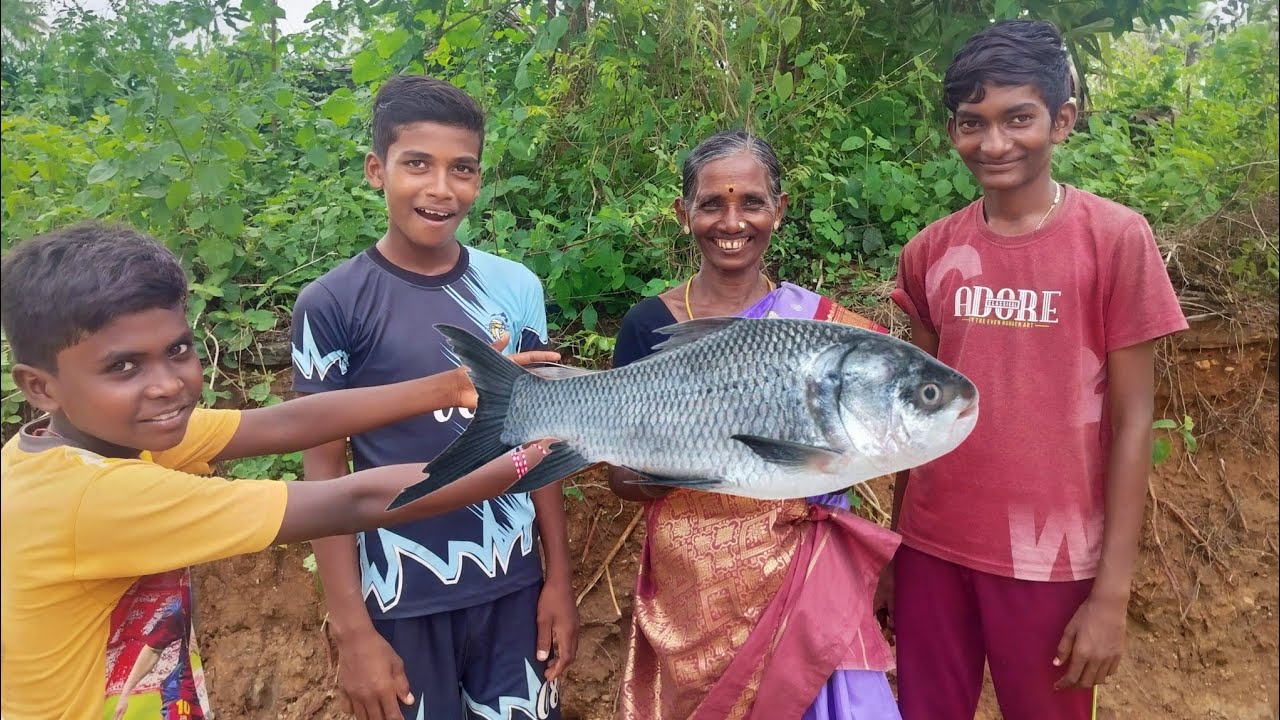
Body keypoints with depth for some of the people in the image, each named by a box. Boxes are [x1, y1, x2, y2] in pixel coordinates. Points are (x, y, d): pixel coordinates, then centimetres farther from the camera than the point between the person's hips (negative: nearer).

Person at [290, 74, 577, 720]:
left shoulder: (516, 288, -1)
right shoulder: (331, 305, -10)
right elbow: (324, 470, -6)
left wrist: (559, 577, 5)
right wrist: (351, 629, -7)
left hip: (514, 585, 3)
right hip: (400, 599, -2)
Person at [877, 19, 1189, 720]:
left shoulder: (1116, 238, -8)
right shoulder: (928, 252, 0)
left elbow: (1131, 420, -7)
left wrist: (1112, 590, -9)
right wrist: (891, 546, 8)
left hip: (1050, 560, -3)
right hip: (932, 549, 3)